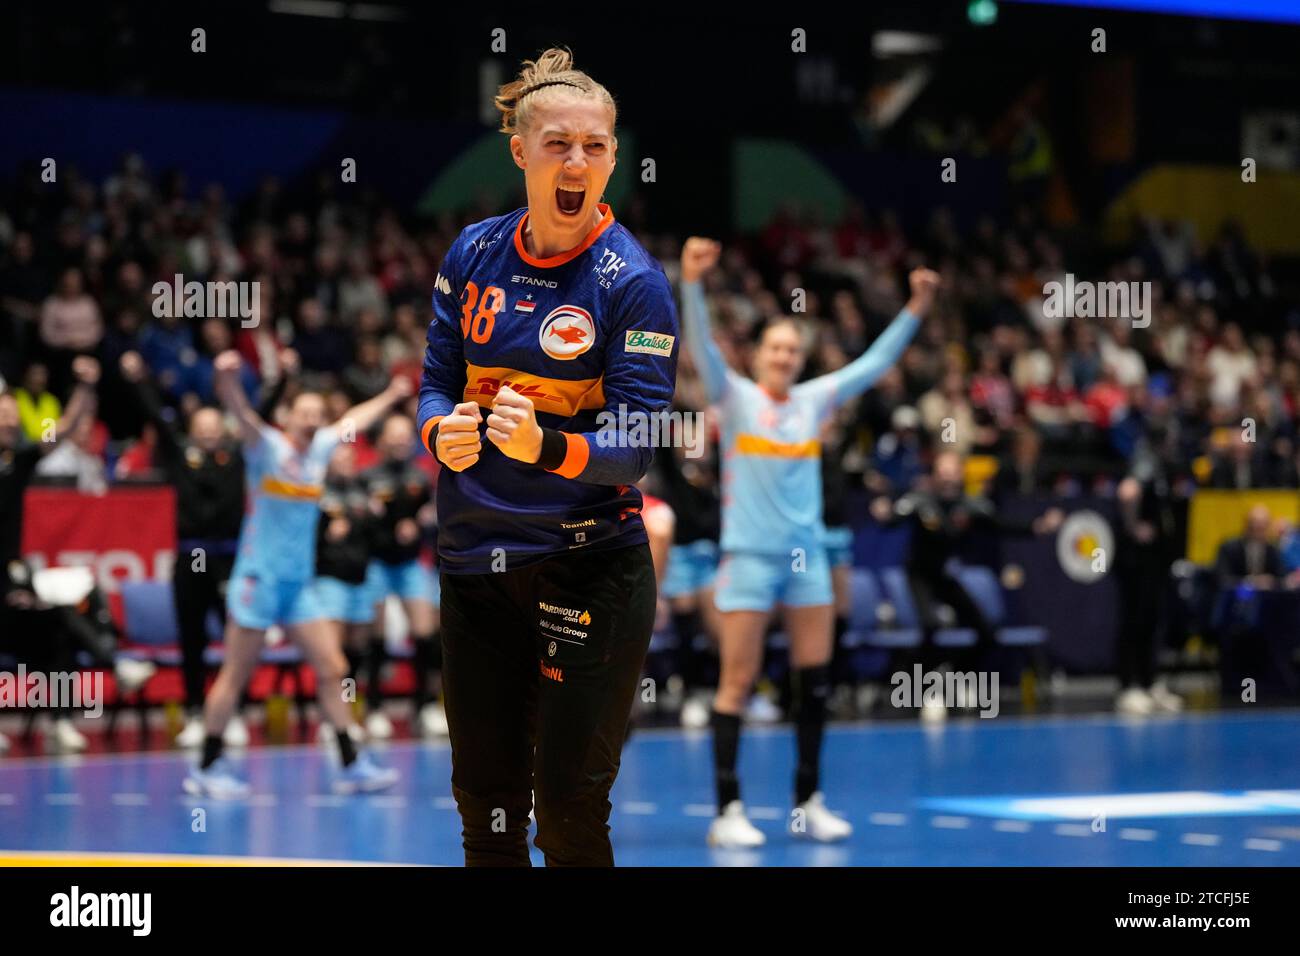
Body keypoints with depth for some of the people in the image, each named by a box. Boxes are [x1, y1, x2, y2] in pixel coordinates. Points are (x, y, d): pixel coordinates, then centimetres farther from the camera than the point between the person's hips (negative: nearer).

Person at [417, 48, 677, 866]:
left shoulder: (632, 282, -12)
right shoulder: (475, 253, 2)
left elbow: (633, 449, -15)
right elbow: (437, 383, 7)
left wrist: (547, 447, -34)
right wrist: (443, 433, -16)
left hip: (590, 571, -4)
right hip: (476, 558, 4)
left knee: (569, 811, -1)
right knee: (484, 801, 12)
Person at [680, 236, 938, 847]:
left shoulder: (815, 400, 10)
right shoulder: (735, 397, -2)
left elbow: (874, 363, 12)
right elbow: (701, 347, -16)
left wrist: (915, 311, 5)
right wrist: (691, 284, -31)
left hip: (807, 555, 5)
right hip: (749, 555, -5)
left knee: (815, 678, 5)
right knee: (738, 681, -5)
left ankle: (808, 802, 15)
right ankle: (727, 810, -3)